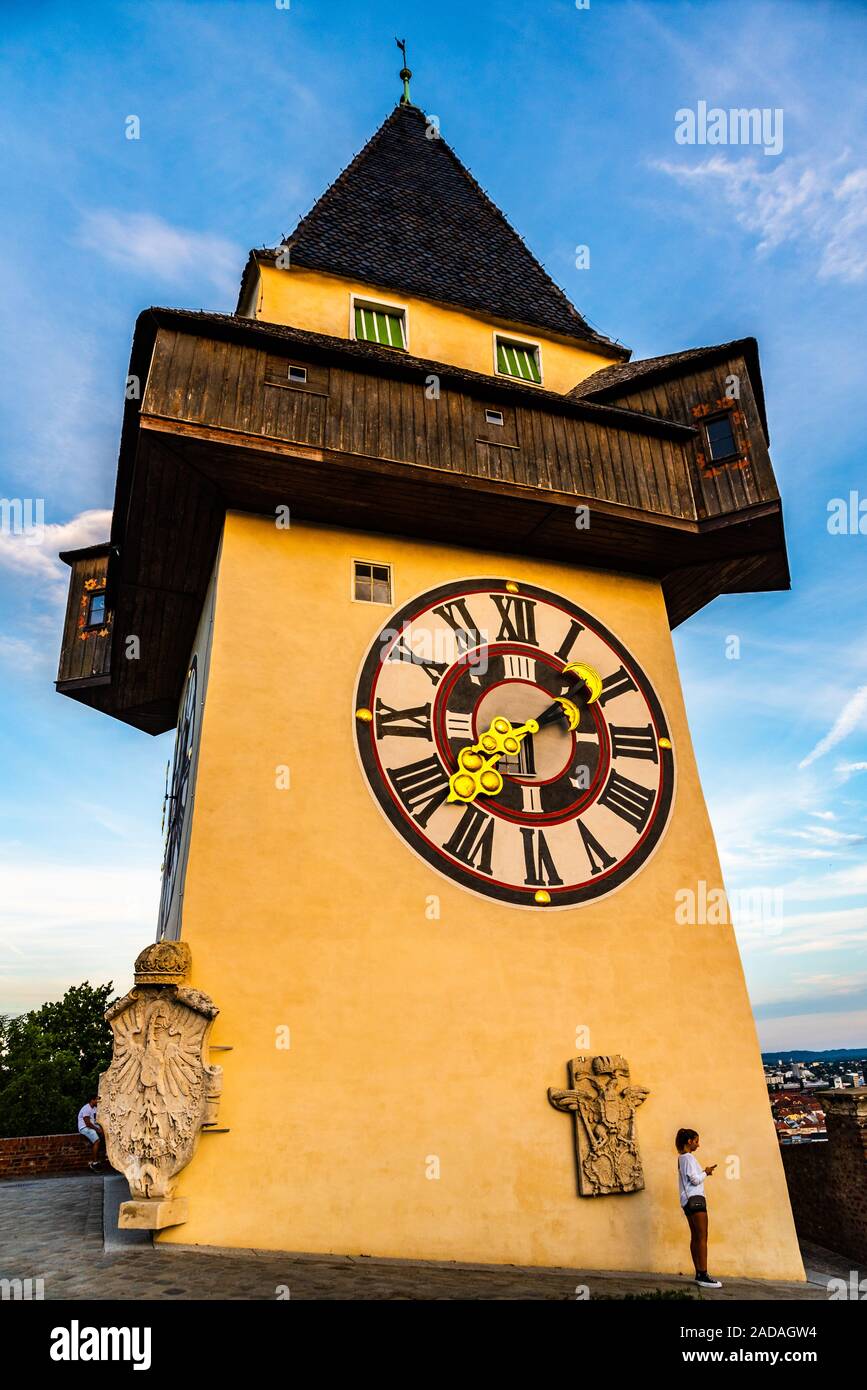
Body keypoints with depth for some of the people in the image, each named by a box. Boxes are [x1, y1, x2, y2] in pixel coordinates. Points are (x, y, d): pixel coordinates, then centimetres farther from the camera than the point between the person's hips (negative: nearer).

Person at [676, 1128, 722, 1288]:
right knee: (702, 1237, -11)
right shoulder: (689, 1157, -12)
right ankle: (703, 1276, -14)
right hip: (695, 1199, -10)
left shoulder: (682, 1158, 18)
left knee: (695, 1237, 7)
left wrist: (704, 1172, 11)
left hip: (688, 1200, 10)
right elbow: (695, 1180, -17)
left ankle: (699, 1273, 6)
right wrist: (706, 1173, -1)